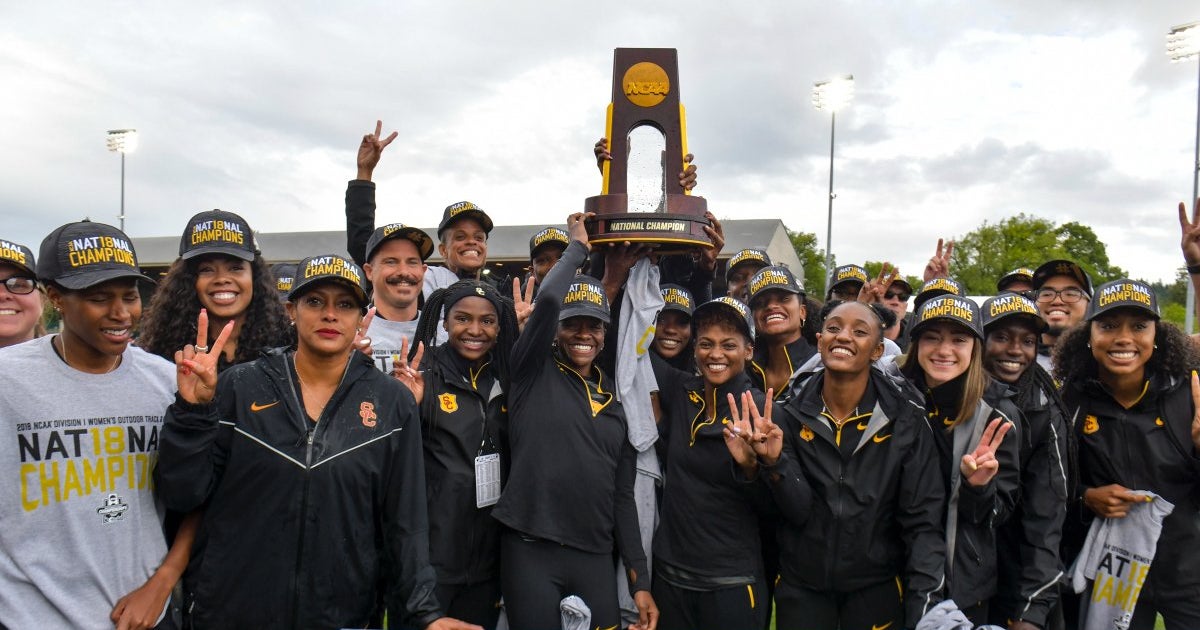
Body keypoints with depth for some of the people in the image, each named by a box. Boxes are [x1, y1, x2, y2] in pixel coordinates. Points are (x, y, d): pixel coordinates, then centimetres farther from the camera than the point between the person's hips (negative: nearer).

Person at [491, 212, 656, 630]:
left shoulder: (615, 400, 13)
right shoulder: (535, 374, 0)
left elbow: (622, 496, 13)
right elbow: (548, 298, -18)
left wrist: (639, 579, 8)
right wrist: (578, 245, 0)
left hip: (595, 558, 5)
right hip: (531, 551, -4)